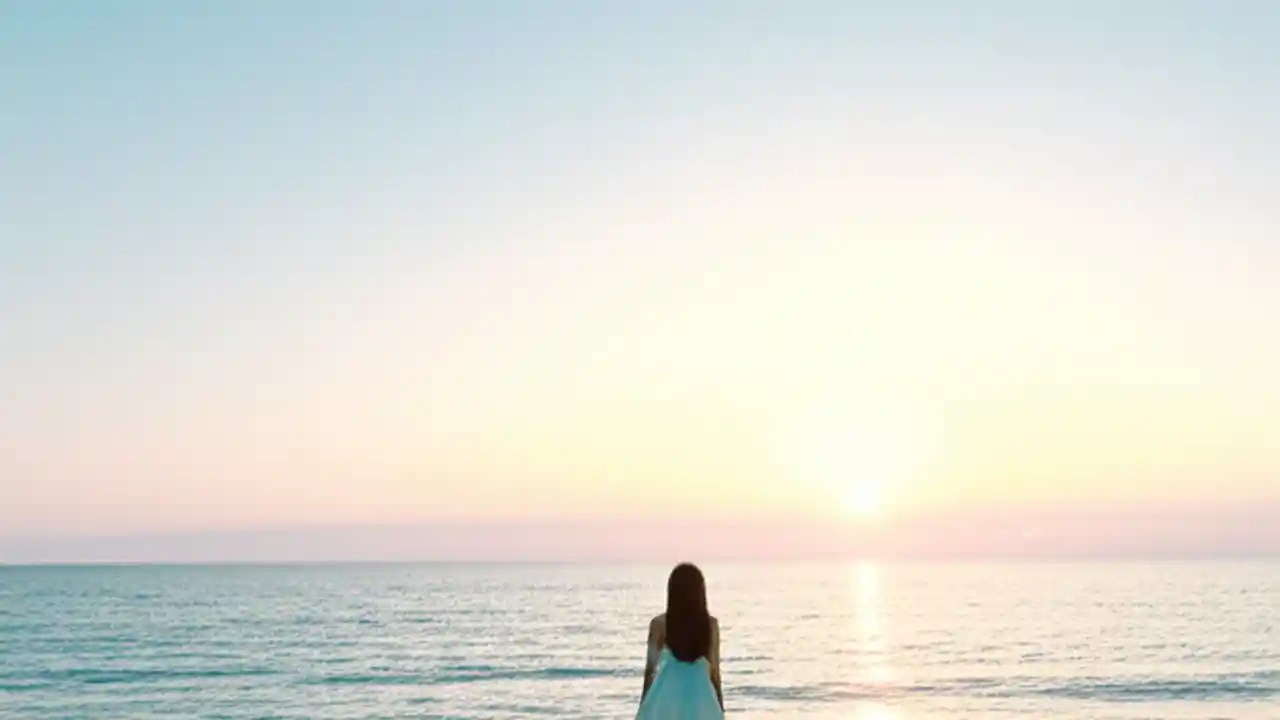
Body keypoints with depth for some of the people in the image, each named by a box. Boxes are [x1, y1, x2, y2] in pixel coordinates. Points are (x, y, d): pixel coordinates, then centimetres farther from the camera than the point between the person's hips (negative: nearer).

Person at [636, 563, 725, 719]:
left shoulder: (659, 624, -5)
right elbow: (714, 669, 3)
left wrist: (643, 705, 11)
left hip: (667, 697, -1)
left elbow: (651, 668, 0)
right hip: (700, 697, 1)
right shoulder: (711, 624, -1)